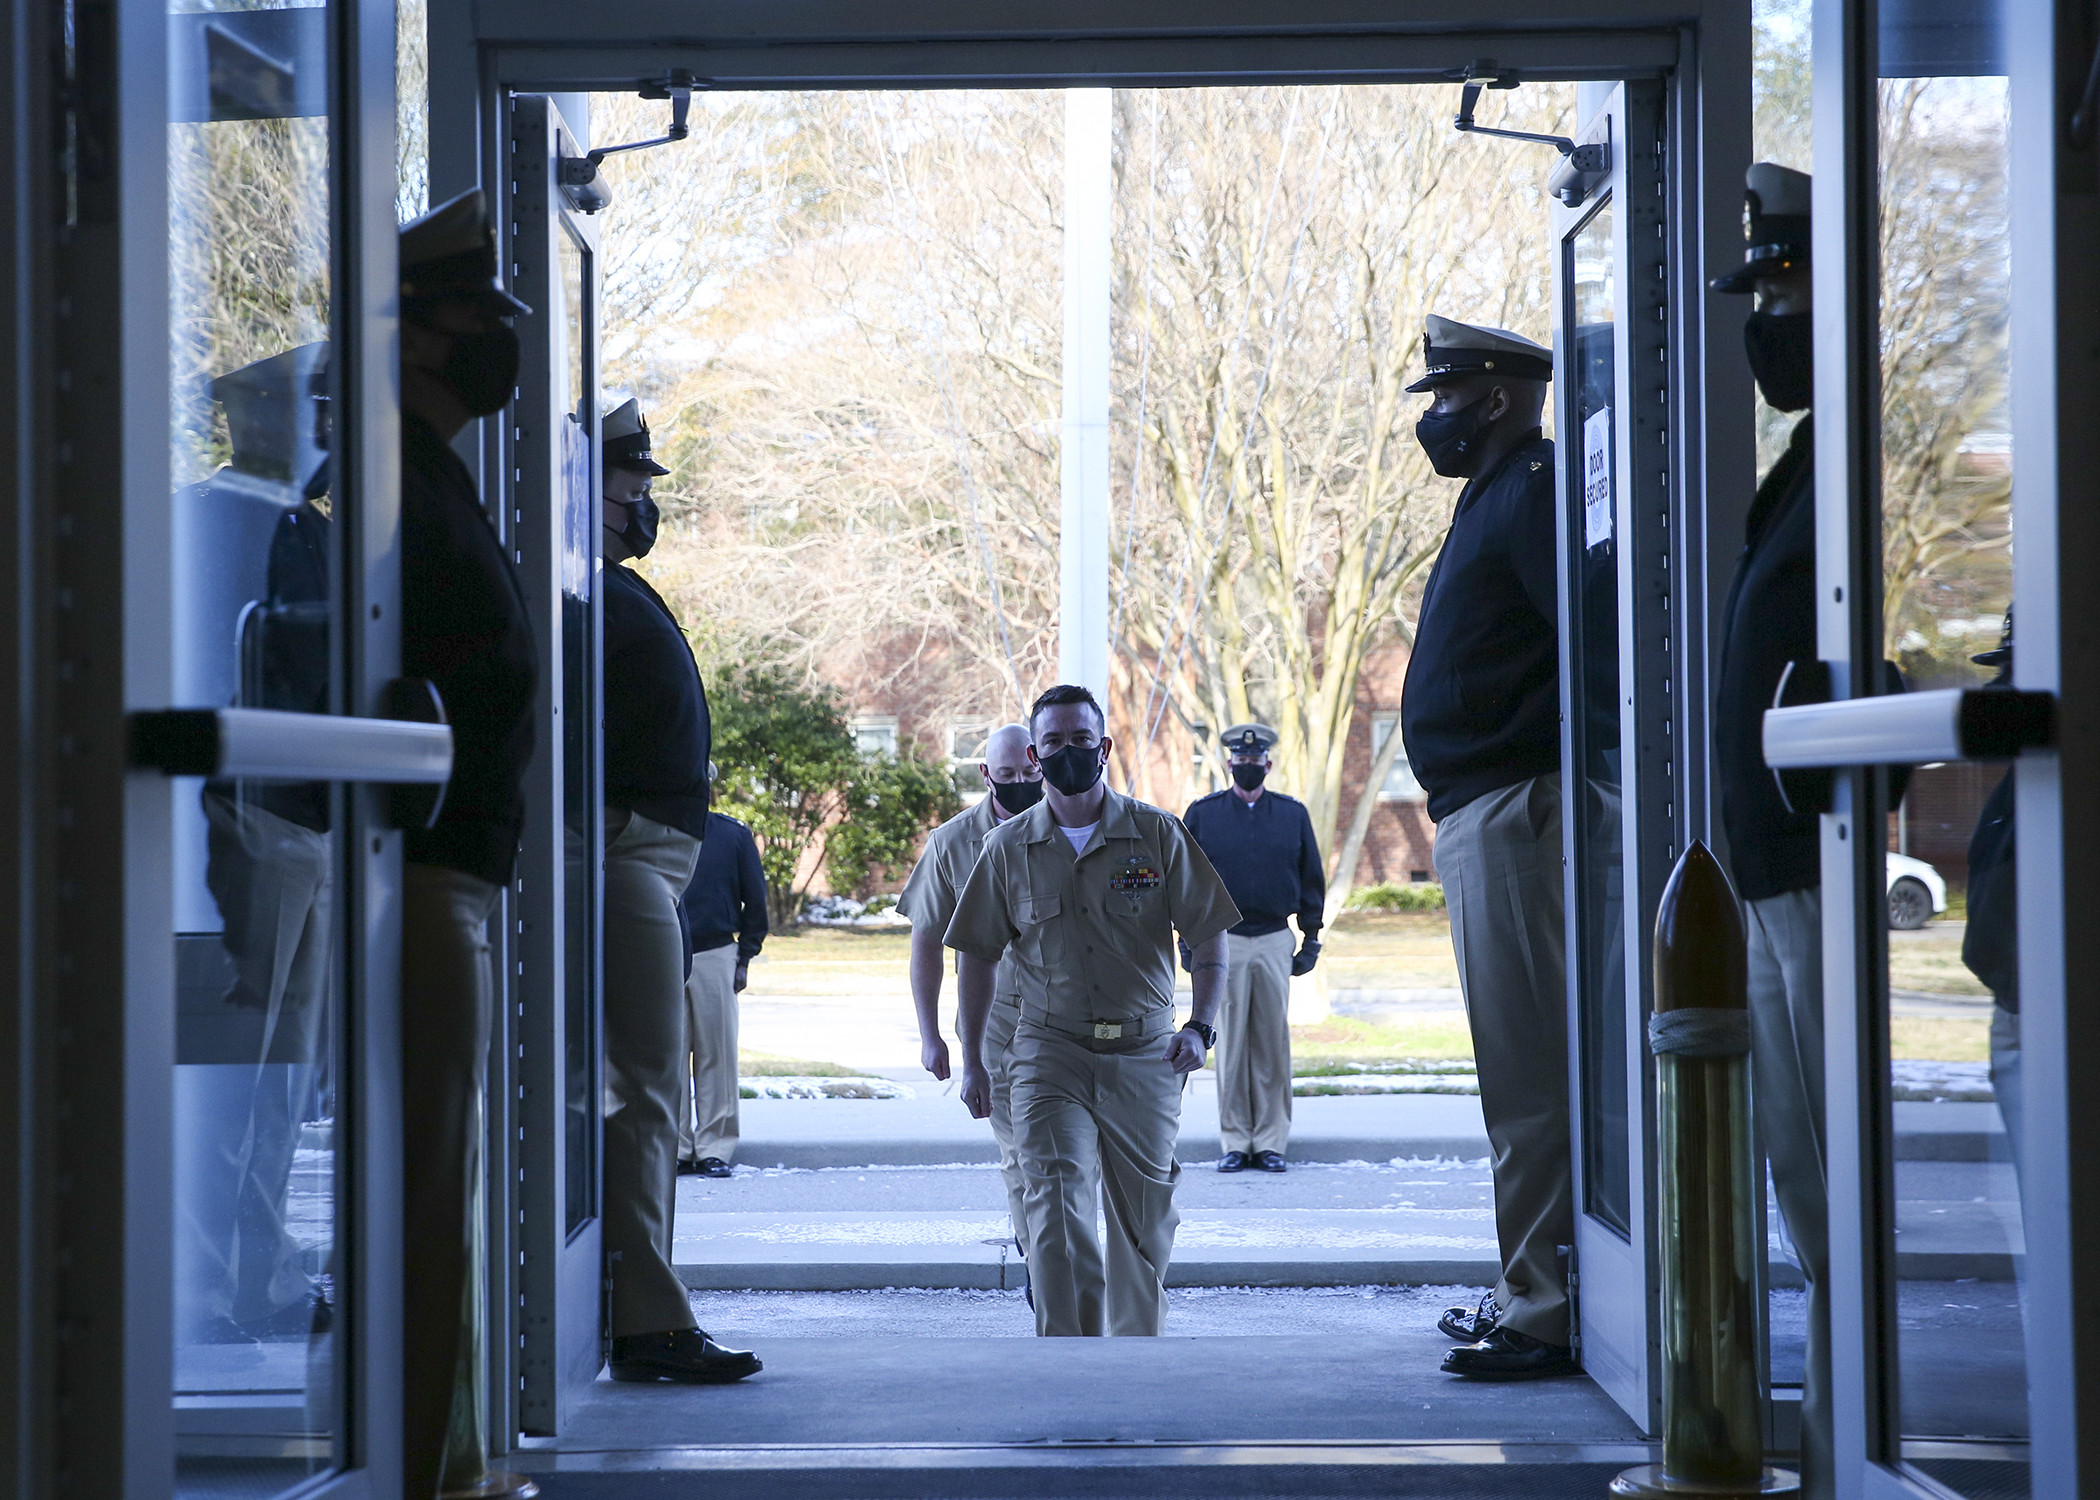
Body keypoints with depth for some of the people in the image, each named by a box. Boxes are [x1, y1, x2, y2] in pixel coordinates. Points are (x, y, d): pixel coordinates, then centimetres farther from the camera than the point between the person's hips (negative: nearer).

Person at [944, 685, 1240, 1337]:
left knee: (1142, 1226, 7)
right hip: (1051, 1051, 0)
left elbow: (1208, 935, 4)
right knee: (1058, 1206, -18)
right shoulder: (1007, 848, 4)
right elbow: (979, 955, 12)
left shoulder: (1158, 835, 1)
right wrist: (971, 1062, 8)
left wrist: (1200, 1026, -9)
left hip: (1145, 1056, 1)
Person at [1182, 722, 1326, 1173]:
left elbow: (1311, 880, 13)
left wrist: (1311, 939, 8)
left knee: (1274, 1042, 1)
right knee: (1230, 1044, 0)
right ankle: (1234, 1142, 5)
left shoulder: (1293, 814, 9)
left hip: (1275, 941, 1)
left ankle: (1270, 1141, 8)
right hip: (1223, 941, -1)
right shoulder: (1202, 814, 5)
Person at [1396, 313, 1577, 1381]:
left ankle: (1543, 1314, -9)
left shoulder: (1532, 493, -10)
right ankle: (1529, 1291, 22)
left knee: (1528, 1071, -10)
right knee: (1520, 1066, 15)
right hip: (1479, 813, 11)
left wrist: (1552, 771, -21)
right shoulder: (1496, 497, 22)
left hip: (1512, 807, -11)